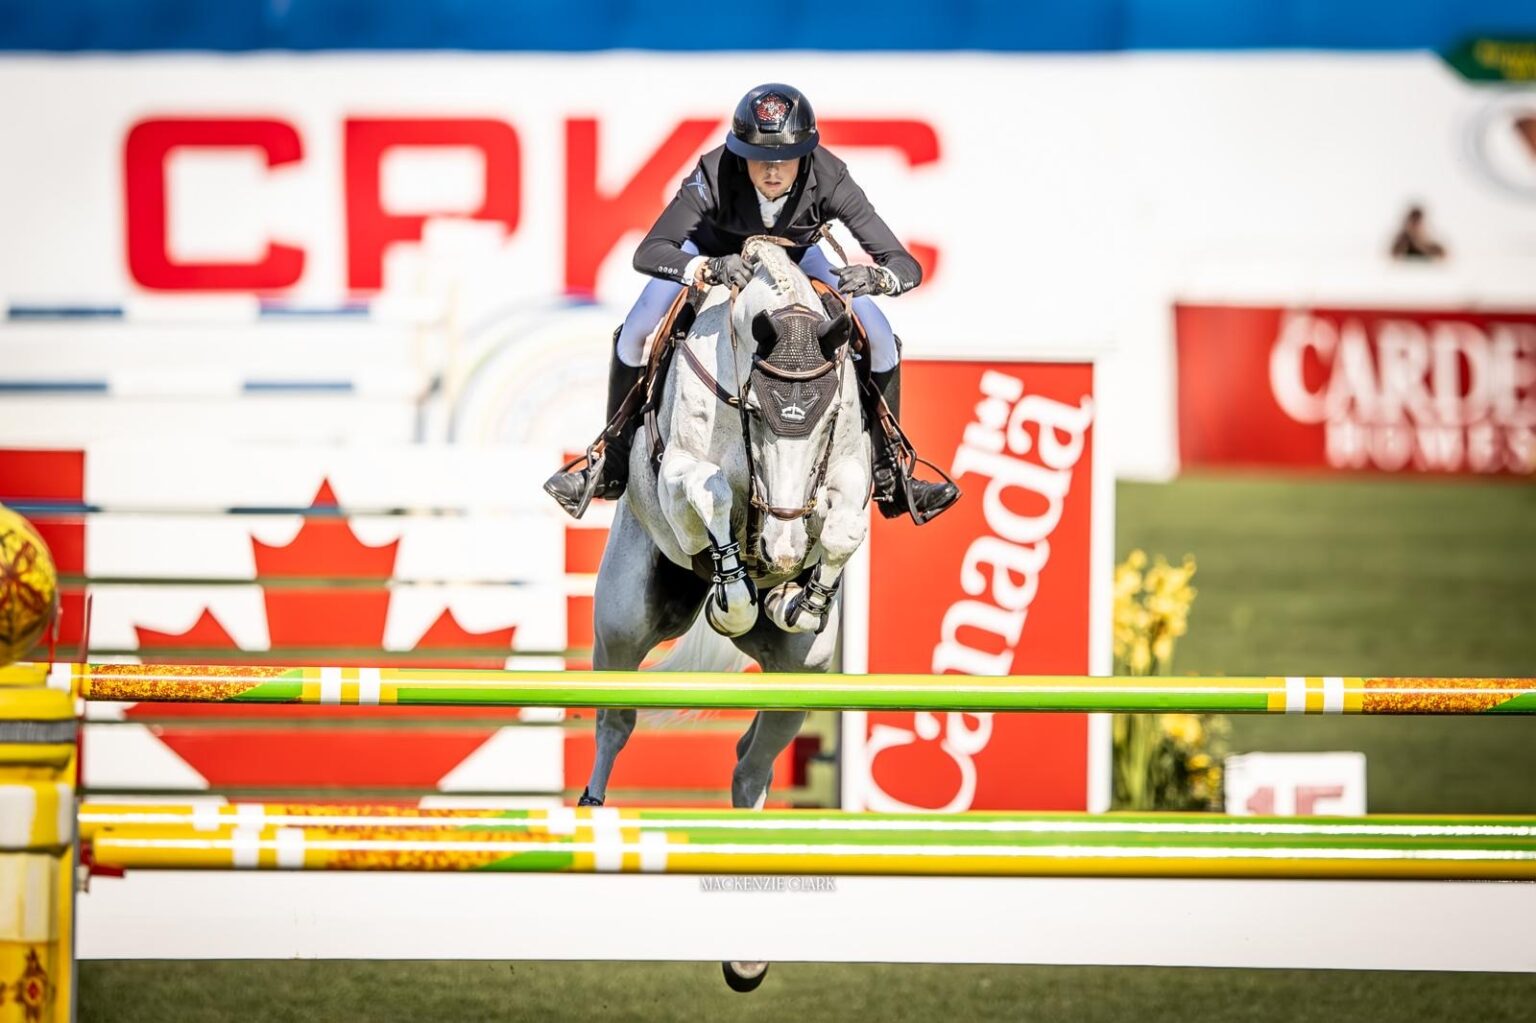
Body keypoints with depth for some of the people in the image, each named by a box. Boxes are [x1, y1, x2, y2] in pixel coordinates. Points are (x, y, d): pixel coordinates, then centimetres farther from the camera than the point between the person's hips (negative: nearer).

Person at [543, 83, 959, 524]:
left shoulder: (829, 180, -37)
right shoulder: (714, 177, -40)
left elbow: (905, 266, -38)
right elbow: (648, 253, -46)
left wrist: (874, 278, -62)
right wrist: (710, 269, -65)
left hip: (796, 255, 1)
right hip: (716, 251, -1)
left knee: (880, 339, -15)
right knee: (635, 332, -21)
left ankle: (886, 476, 1)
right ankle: (613, 464, -3)